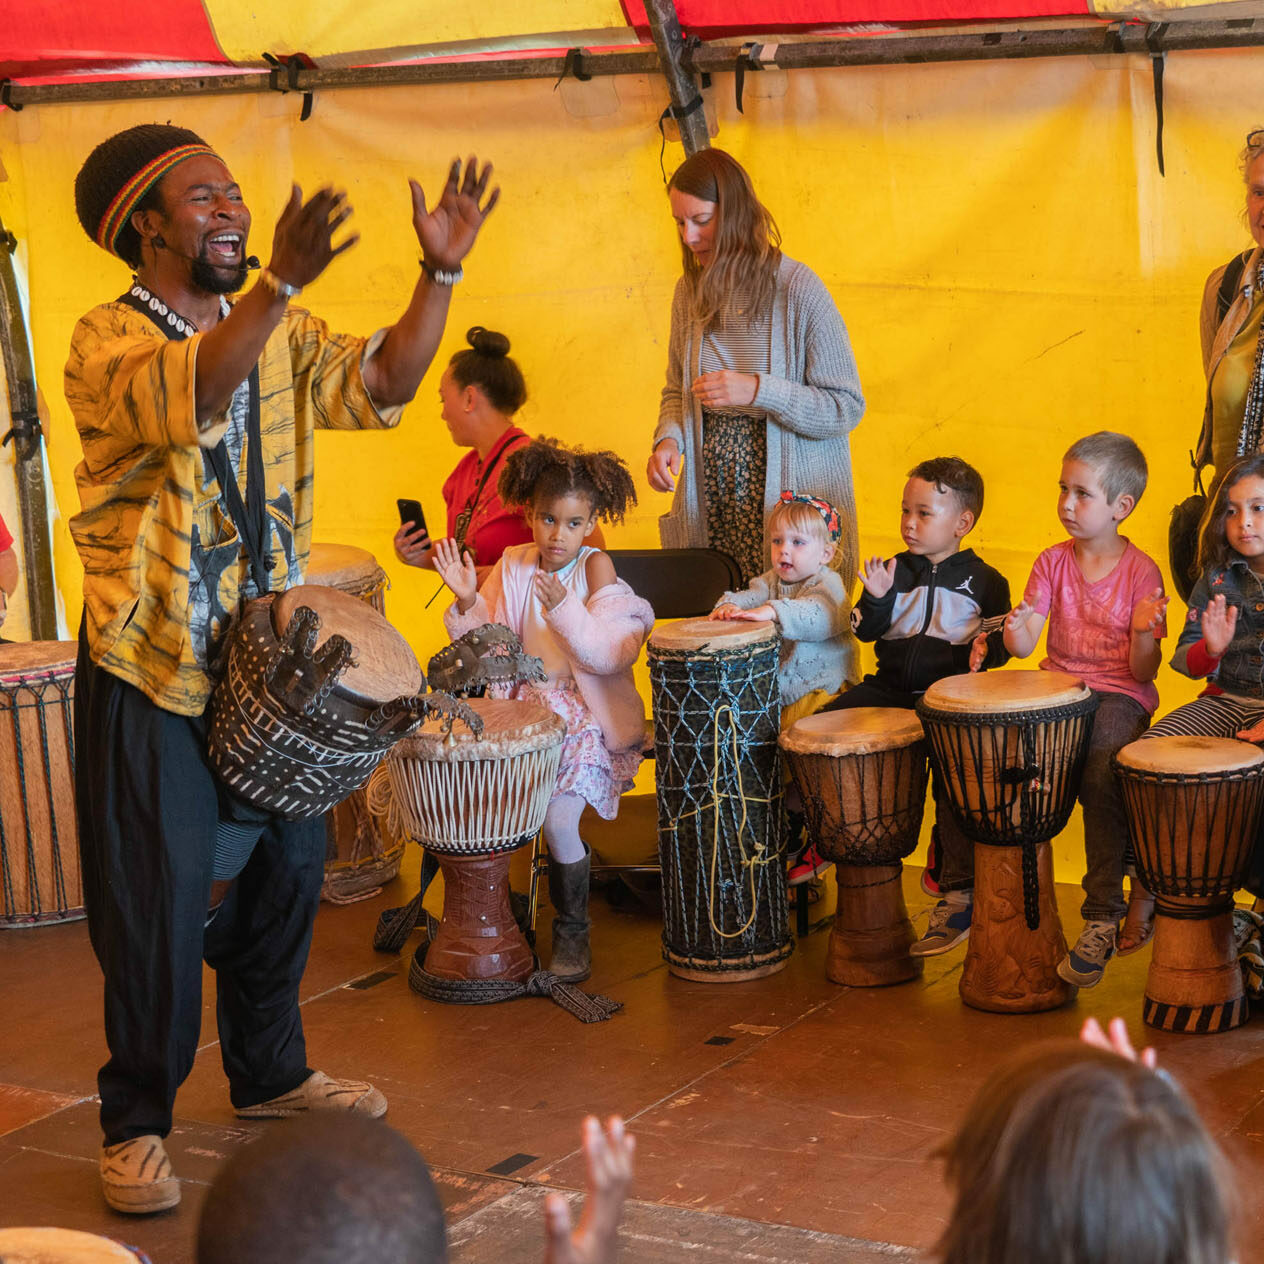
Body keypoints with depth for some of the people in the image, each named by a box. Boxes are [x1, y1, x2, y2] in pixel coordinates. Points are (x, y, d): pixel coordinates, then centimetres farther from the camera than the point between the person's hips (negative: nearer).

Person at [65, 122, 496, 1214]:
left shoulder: (279, 335, 9)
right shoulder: (108, 341, -12)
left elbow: (380, 385, 0)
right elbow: (185, 399, -33)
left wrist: (440, 273, -12)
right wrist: (281, 283, -47)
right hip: (153, 666, -6)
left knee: (285, 867, 14)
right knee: (157, 896, -1)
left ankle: (270, 1072, 32)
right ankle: (137, 1121, 12)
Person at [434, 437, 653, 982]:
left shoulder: (596, 568, -7)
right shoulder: (513, 565, 5)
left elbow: (605, 655, -18)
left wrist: (565, 609, -32)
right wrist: (467, 601, -11)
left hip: (588, 717, -4)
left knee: (558, 819, -23)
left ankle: (573, 932, 1)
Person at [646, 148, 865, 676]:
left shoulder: (797, 289, -10)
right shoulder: (691, 291, 9)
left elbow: (846, 407, -8)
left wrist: (756, 392, -20)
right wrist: (669, 438, 0)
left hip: (790, 503, -5)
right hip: (711, 506, 5)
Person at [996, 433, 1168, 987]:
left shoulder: (1140, 572, -4)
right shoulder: (1053, 563, 7)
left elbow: (1143, 672, -7)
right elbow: (1024, 644, -2)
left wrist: (1143, 635, -27)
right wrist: (1016, 629, -24)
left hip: (1118, 696, -4)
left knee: (1101, 773, -32)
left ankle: (1103, 919, -24)